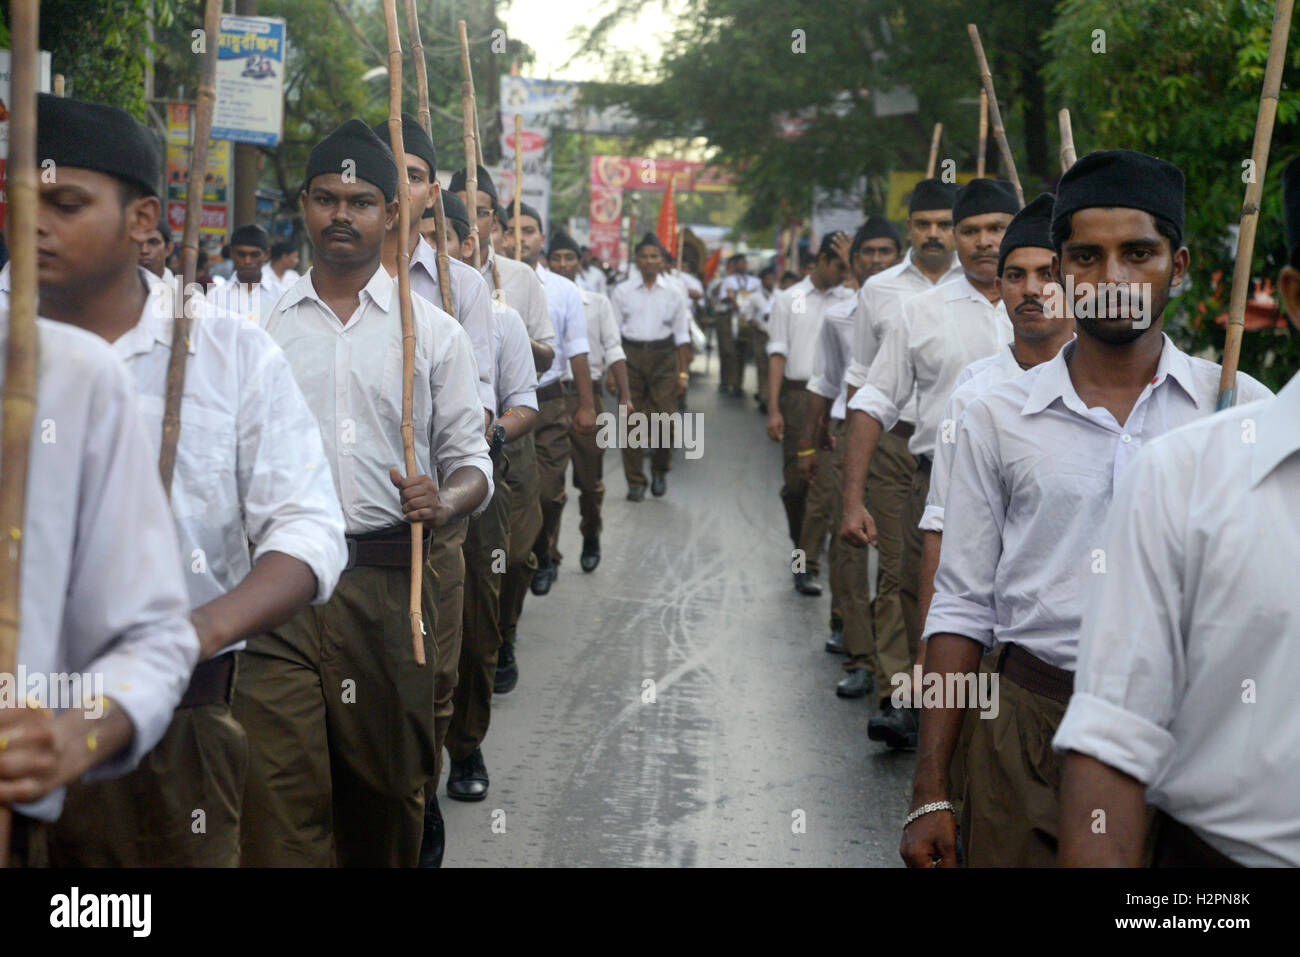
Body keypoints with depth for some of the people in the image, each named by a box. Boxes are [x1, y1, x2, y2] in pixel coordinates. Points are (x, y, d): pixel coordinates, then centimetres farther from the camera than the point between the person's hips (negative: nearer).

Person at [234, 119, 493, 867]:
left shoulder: (435, 332, 8)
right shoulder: (261, 326, 11)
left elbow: (471, 462, 7)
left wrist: (442, 502, -15)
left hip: (387, 581, 0)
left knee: (387, 785, 10)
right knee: (277, 783, -8)